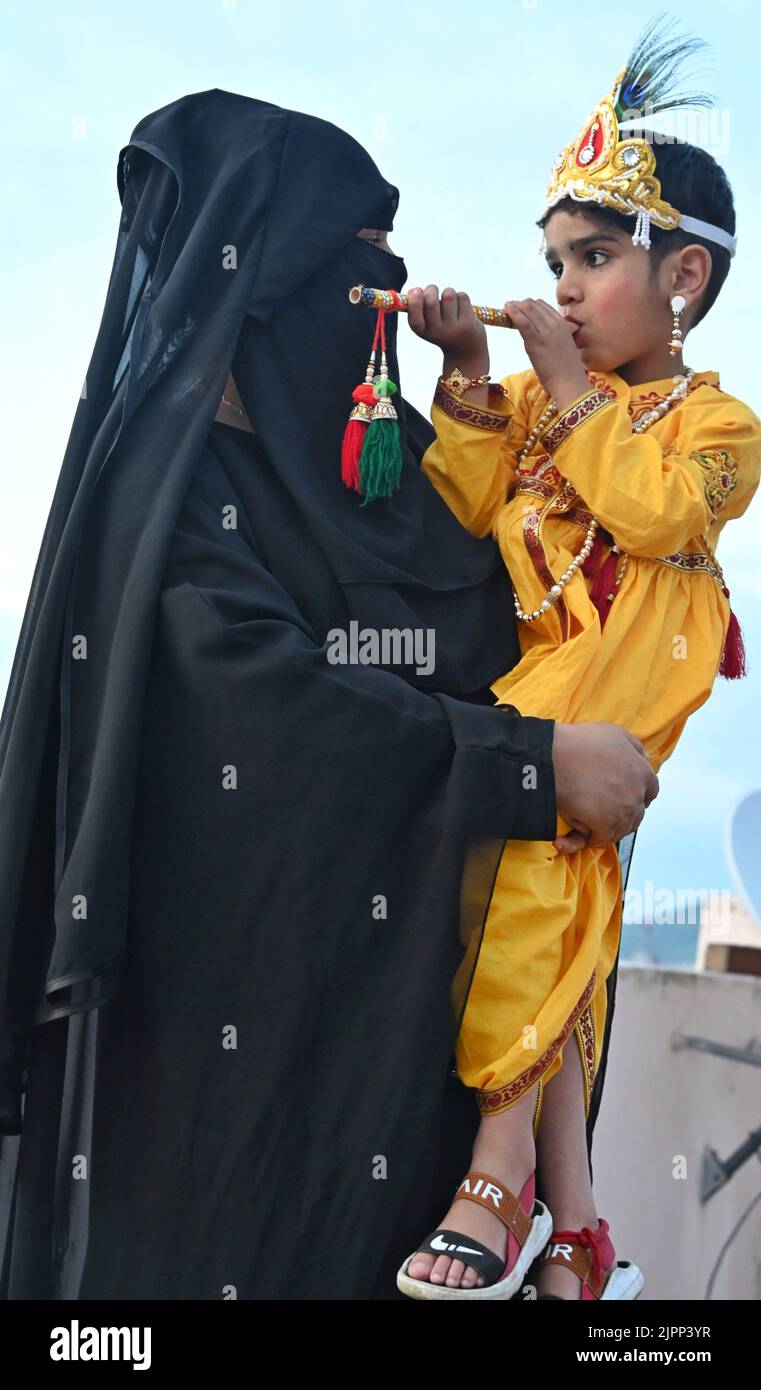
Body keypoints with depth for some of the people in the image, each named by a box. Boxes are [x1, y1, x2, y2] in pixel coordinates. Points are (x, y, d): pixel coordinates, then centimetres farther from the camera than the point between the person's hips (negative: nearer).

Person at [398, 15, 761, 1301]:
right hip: (529, 673, 5)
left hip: (622, 682, -5)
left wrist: (572, 390, -7)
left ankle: (501, 1174, -16)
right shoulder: (537, 399, 20)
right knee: (556, 910, 0)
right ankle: (572, 1226, 5)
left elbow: (649, 512, -14)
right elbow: (469, 511, 8)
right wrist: (467, 375, -1)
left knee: (519, 822, -24)